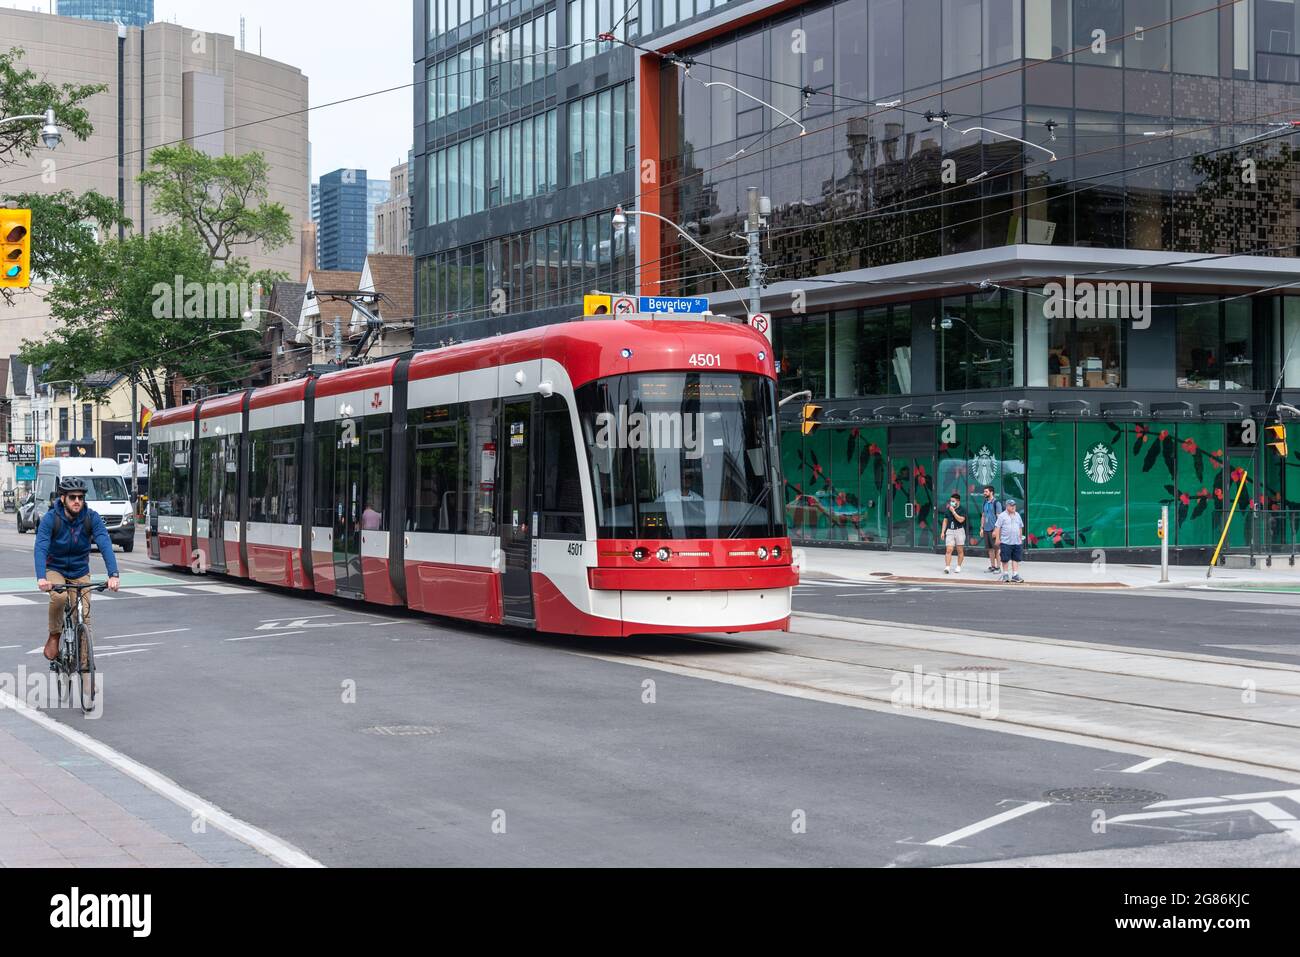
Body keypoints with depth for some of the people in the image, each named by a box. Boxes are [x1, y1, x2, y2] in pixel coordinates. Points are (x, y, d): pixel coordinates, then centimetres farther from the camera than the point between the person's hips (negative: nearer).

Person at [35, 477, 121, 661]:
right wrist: (41, 578, -47)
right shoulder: (50, 518, -20)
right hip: (55, 570, -2)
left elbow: (105, 545, -26)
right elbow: (41, 548, -30)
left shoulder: (92, 517, -16)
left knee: (84, 616, -9)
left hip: (80, 572, 2)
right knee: (59, 596, -31)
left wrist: (113, 575, -41)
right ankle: (54, 637, -9)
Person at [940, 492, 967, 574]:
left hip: (959, 531, -3)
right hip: (950, 531, 3)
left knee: (960, 550, 5)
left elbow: (960, 520, -18)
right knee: (948, 550, -9)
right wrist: (942, 532, 9)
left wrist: (953, 511, -16)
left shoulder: (962, 510, -3)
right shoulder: (948, 510, 11)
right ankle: (947, 567, -14)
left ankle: (958, 567, 17)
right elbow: (945, 521, 15)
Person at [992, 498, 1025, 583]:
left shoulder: (1017, 516, 13)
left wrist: (1020, 538, 19)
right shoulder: (1002, 516, -3)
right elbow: (997, 528, -5)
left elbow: (1020, 527, 22)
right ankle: (1005, 575, 12)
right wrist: (997, 539, -9)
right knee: (1005, 559, 0)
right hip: (1005, 542, -5)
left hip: (1017, 542, 5)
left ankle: (1015, 575, 5)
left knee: (1016, 559, 3)